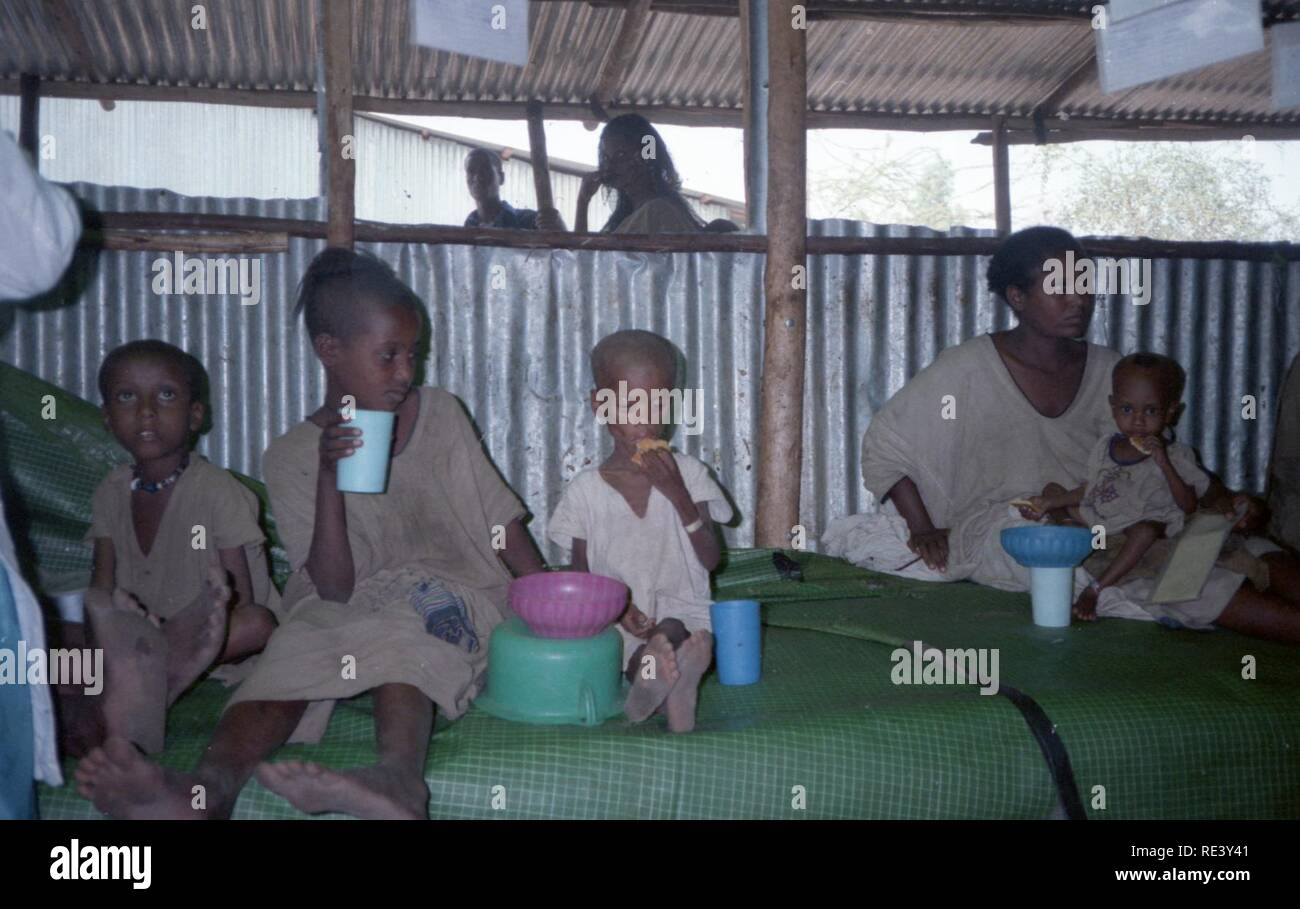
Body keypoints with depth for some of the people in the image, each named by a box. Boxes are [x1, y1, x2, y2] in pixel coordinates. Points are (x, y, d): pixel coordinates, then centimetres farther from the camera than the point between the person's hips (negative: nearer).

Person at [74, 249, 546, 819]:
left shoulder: (441, 414, 5)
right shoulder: (292, 457, 2)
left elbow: (504, 522, 7)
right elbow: (335, 588, -6)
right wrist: (329, 477, -19)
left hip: (454, 601, 0)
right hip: (344, 611, 1)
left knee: (406, 613, -34)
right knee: (296, 648, -31)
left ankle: (399, 773, -59)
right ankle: (208, 788, -55)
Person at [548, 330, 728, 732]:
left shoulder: (687, 473, 2)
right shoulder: (585, 490, 1)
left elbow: (711, 559, -3)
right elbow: (581, 576, 6)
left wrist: (677, 494, -16)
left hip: (682, 609, 0)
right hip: (614, 618, 0)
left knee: (672, 631, -36)